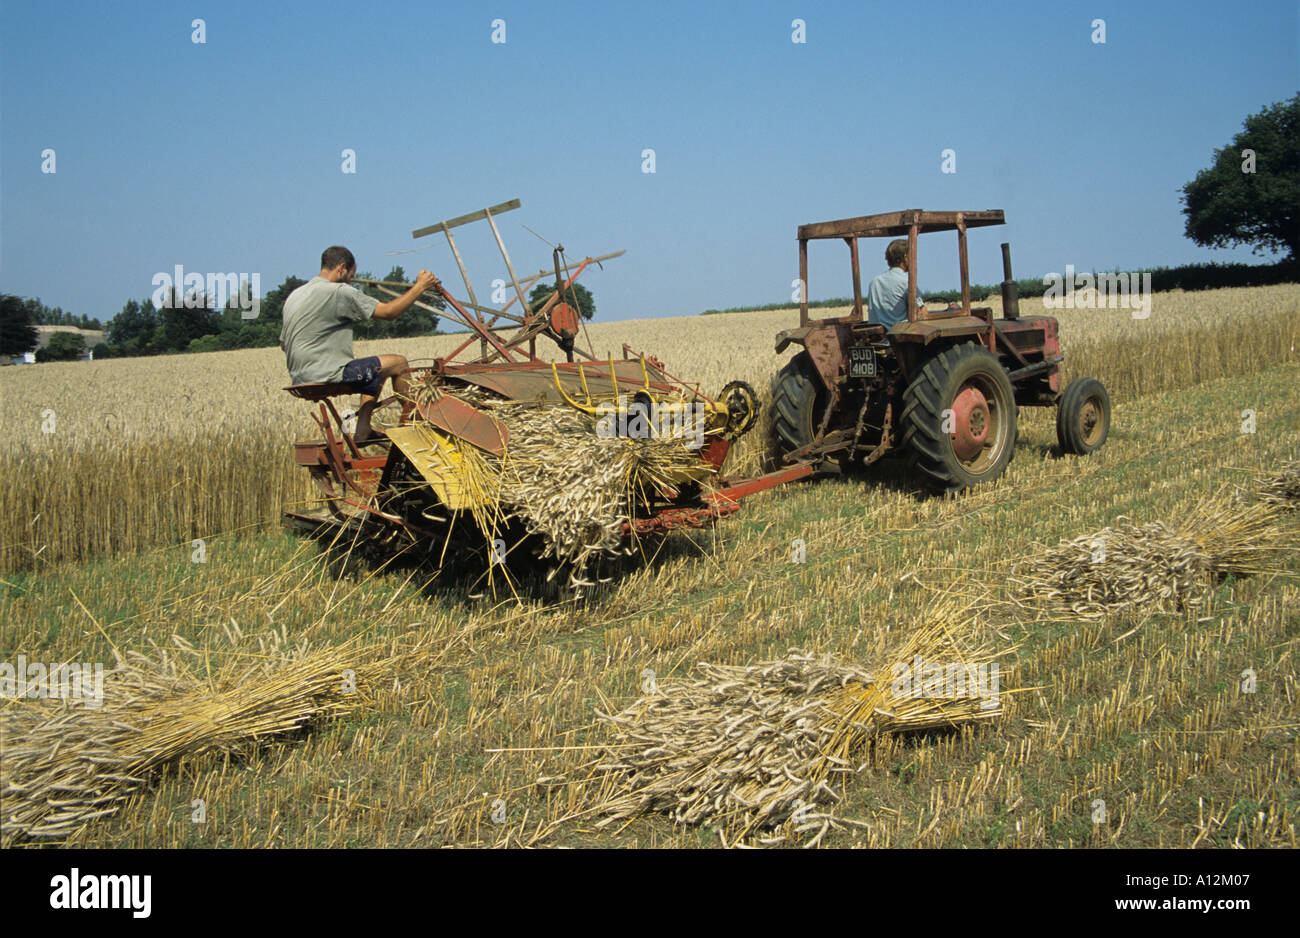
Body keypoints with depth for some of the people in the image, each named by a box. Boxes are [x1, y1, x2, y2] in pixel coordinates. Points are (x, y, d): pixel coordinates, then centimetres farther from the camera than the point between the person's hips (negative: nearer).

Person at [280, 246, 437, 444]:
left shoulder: (294, 295, 15)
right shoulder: (339, 292, -13)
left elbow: (283, 343, 23)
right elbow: (388, 312, -12)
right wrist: (420, 286, -1)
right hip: (327, 376, -10)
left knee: (377, 368, 26)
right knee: (398, 363, 3)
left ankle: (362, 432, 17)